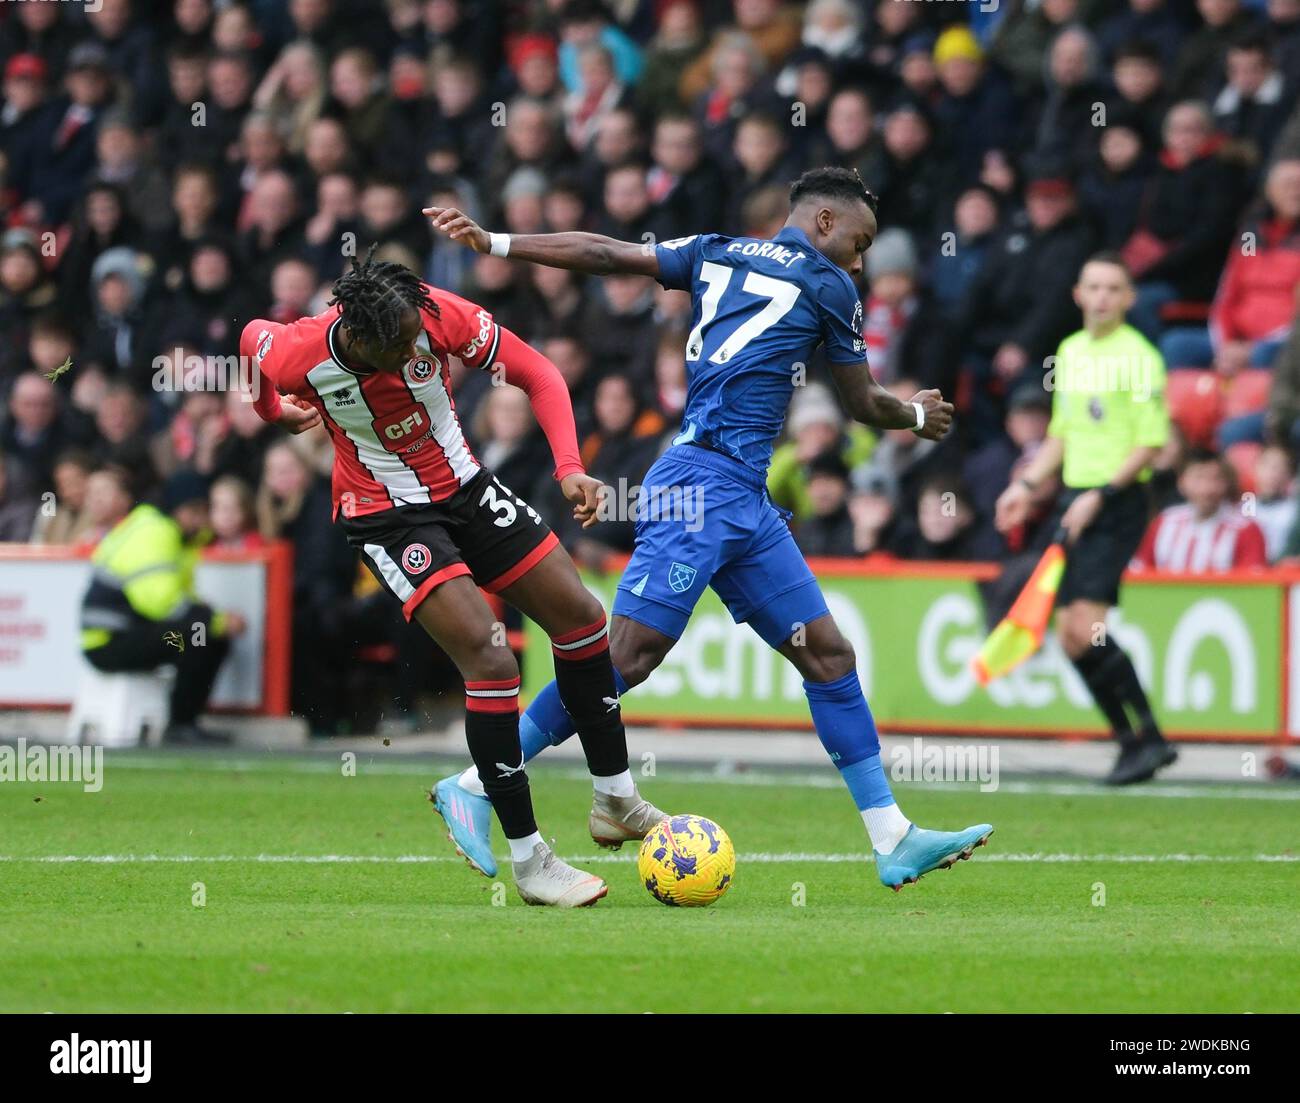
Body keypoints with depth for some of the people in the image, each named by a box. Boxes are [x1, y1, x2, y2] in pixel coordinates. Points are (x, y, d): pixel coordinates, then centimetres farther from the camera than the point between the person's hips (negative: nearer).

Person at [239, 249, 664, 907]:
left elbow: (537, 374, -11)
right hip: (386, 518, -5)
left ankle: (616, 802, 25)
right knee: (491, 661, -20)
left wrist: (569, 468, -22)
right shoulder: (299, 354, -28)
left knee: (580, 617, 6)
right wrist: (273, 410, 18)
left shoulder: (439, 316, -23)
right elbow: (251, 335, -2)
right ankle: (528, 859, -11)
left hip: (465, 488, 5)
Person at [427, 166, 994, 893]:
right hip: (705, 484, -9)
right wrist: (918, 416, 30)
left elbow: (606, 254, 9)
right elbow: (864, 405, 10)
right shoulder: (827, 285, 2)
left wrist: (492, 242, 8)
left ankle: (895, 841, 4)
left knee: (829, 655, 6)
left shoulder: (715, 254, 19)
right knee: (628, 656, -13)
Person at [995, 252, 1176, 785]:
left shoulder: (1138, 356, -9)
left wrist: (1101, 495, -18)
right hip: (1074, 500, 8)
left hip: (1117, 505, -8)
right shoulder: (1070, 352, 14)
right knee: (1069, 637, 3)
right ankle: (1133, 741, 10)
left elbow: (1152, 441, -13)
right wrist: (1027, 485, 16)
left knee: (1087, 627, -18)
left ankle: (1149, 737, -10)